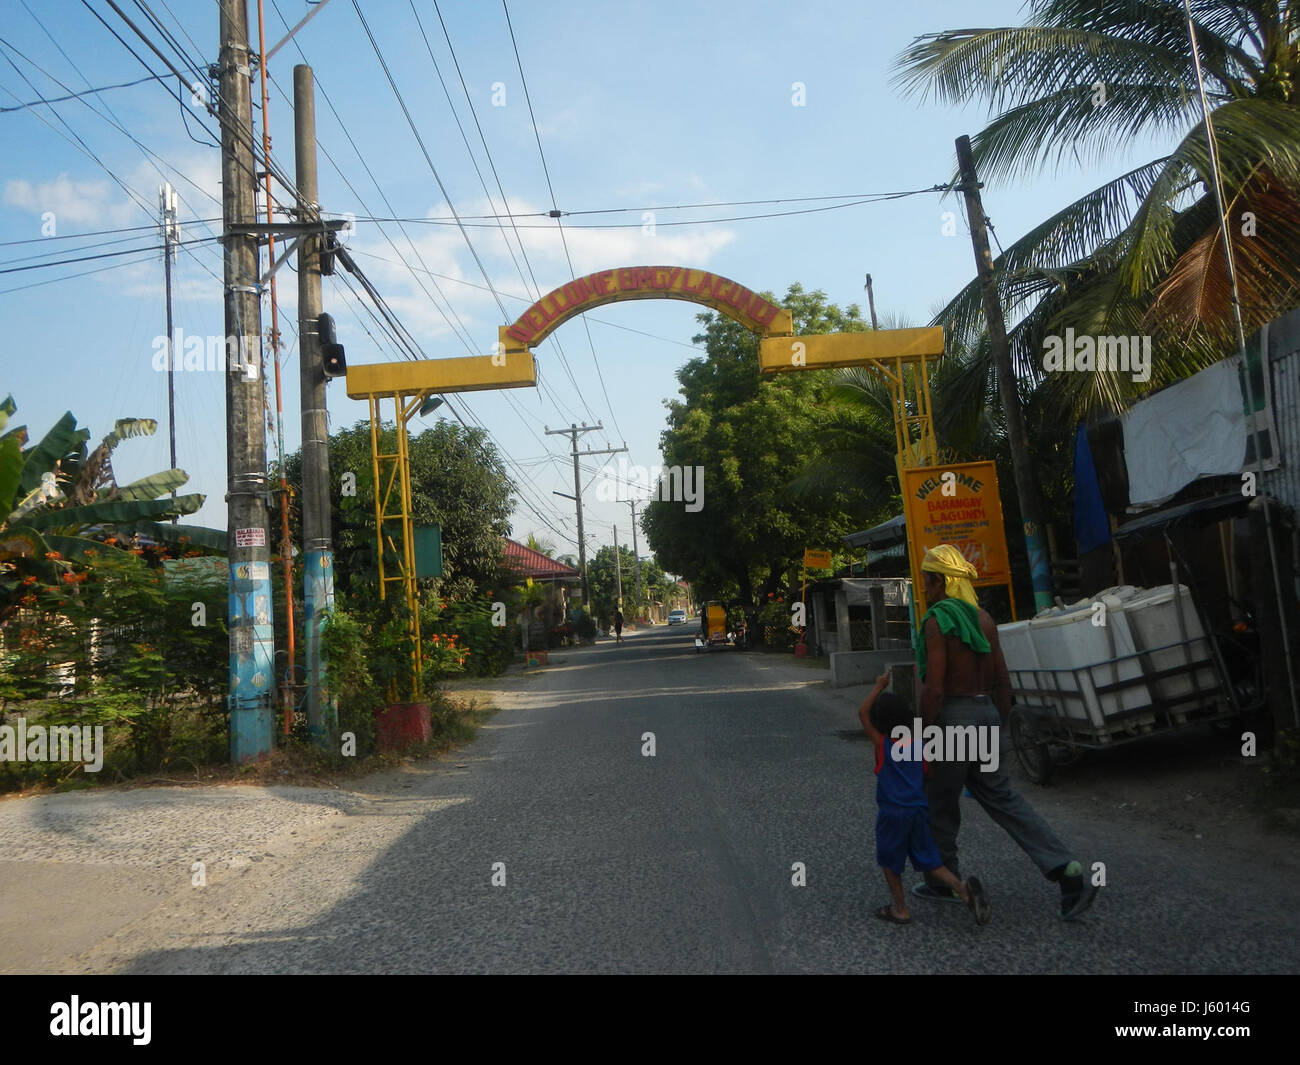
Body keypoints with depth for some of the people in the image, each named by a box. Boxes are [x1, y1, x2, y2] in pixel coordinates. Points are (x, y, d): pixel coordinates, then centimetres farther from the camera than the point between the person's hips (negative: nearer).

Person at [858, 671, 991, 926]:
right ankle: (962, 888, -9)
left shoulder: (882, 744, -8)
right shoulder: (919, 744, 3)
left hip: (892, 813, -5)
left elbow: (862, 713, -4)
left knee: (890, 862, 13)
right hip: (919, 810, 5)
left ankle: (900, 909, 17)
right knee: (929, 862, 12)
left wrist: (879, 687, 1)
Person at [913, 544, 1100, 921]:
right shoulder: (983, 618, 9)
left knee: (939, 805, 10)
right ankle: (1066, 870, 2)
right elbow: (1002, 681, 12)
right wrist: (997, 726, 21)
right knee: (1001, 798, 13)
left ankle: (942, 882, 25)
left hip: (951, 717, -7)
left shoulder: (937, 620, -15)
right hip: (986, 713, 8)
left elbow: (934, 689, -19)